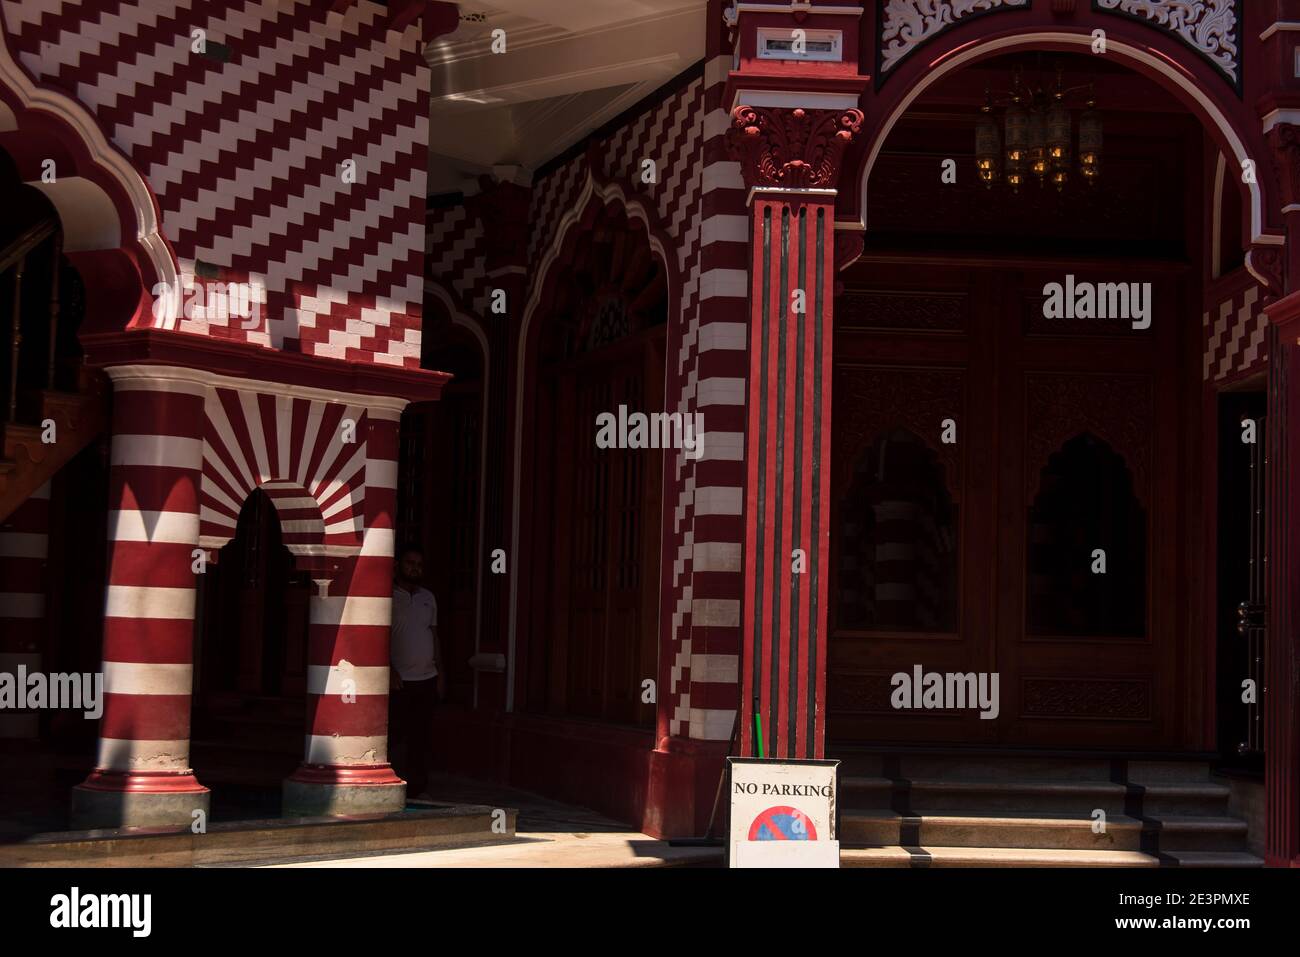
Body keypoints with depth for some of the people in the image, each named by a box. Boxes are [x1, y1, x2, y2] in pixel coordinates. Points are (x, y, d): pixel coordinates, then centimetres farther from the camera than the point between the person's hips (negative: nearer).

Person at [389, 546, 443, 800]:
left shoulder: (428, 597, 15)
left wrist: (441, 673, 13)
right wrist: (390, 671, -15)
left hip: (427, 678, 6)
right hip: (400, 680, -5)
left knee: (422, 737, 5)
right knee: (397, 737, -5)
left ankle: (418, 788, 10)